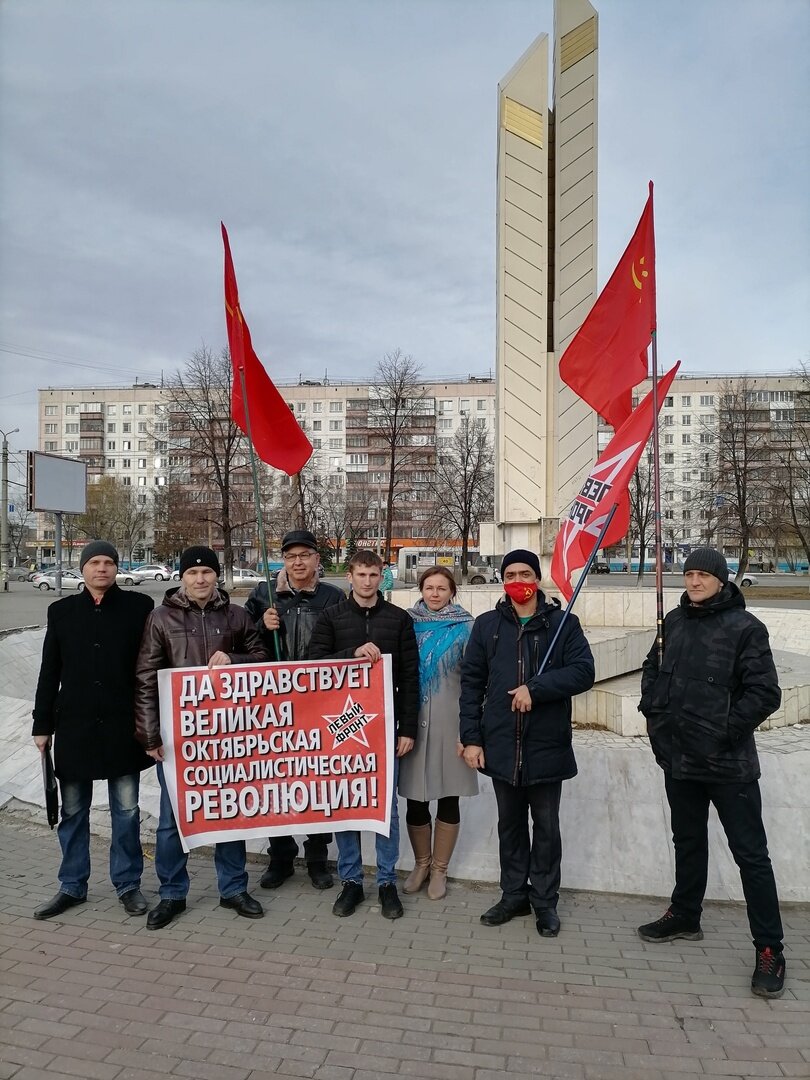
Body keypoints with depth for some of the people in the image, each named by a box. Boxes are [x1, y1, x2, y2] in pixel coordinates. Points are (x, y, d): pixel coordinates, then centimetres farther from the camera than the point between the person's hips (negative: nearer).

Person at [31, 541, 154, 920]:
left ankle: (128, 884, 22)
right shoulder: (62, 611, 5)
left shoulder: (138, 606, -2)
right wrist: (42, 724, 5)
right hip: (74, 725, 2)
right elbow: (49, 673, 8)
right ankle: (72, 886, 27)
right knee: (73, 811, 12)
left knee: (126, 810, 7)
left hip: (123, 725, -2)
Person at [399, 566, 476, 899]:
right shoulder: (409, 623, 4)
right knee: (415, 799, 8)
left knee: (448, 797, 8)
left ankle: (439, 869, 25)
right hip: (414, 721, 2)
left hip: (449, 723, -2)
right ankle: (421, 863, 29)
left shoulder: (465, 627, -2)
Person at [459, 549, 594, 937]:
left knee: (546, 826, 12)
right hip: (501, 745, 2)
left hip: (547, 745, -2)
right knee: (510, 824, 16)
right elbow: (471, 683, 3)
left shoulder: (563, 623, -1)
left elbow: (583, 671, -12)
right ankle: (514, 895, 31)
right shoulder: (487, 625, 4)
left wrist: (536, 688, -22)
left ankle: (544, 900, 28)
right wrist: (471, 737, -1)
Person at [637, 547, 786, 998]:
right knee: (688, 842, 22)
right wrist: (654, 711, 7)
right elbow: (653, 669, 19)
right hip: (679, 758, 6)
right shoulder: (674, 621, 5)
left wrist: (725, 731, -17)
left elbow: (765, 693, -14)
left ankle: (770, 949, 17)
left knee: (751, 854, 4)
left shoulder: (745, 627, -12)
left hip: (729, 764, -6)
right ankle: (685, 916, 39)